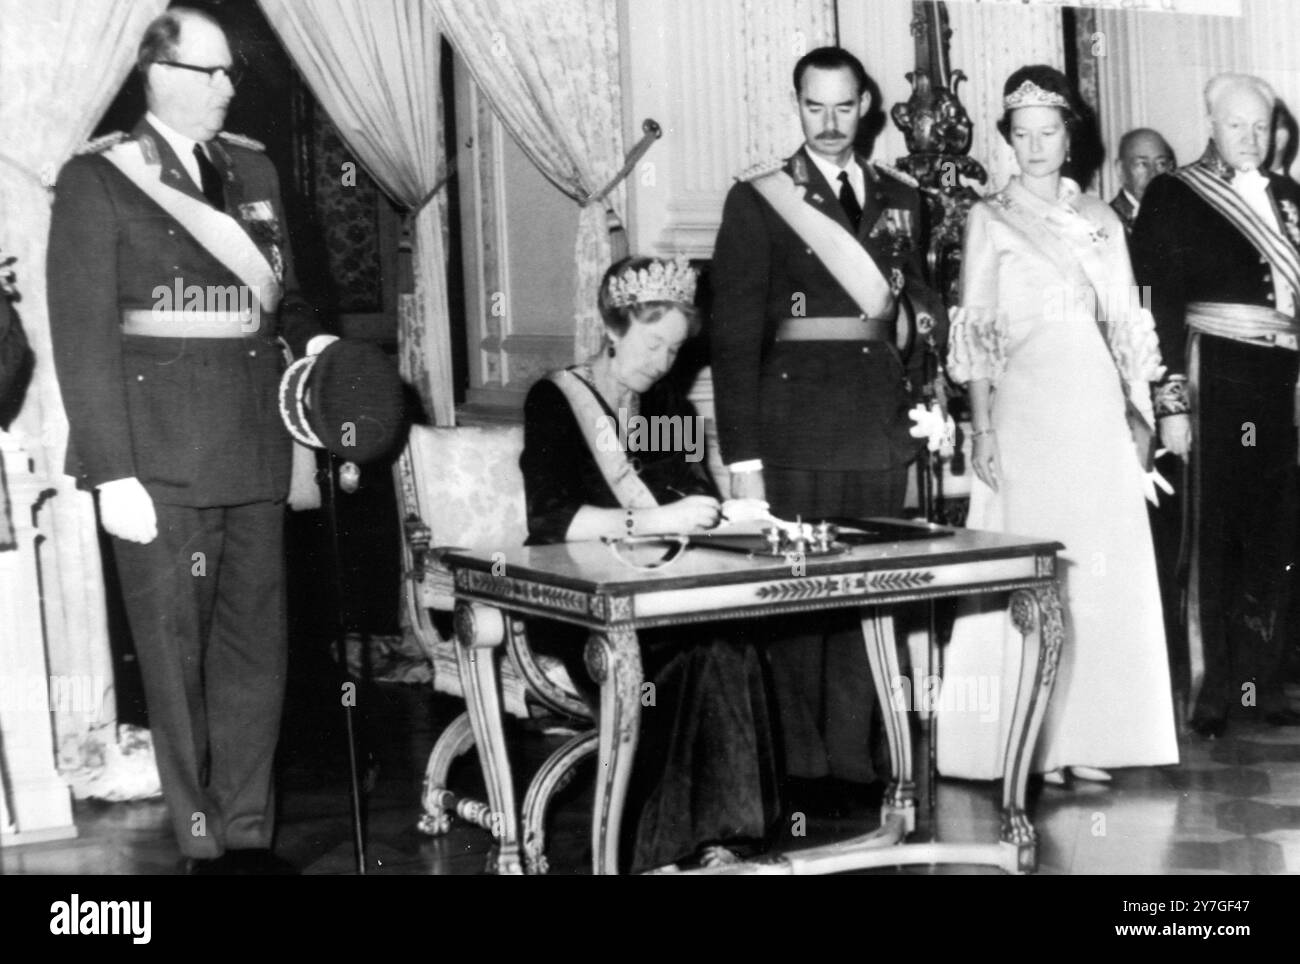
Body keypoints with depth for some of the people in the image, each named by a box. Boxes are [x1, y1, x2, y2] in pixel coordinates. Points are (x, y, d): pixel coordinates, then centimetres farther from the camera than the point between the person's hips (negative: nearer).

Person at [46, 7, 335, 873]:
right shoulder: (98, 181, -5)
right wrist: (113, 473, -14)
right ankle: (204, 845, 15)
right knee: (177, 659, 4)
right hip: (161, 466, -5)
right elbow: (83, 337, -8)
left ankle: (251, 835, 21)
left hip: (254, 452, 5)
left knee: (258, 651, 9)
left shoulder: (253, 168, 11)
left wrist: (311, 335, 0)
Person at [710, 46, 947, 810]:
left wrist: (927, 404, 3)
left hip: (882, 423, 4)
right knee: (796, 596, -1)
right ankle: (801, 769, 9)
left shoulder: (902, 198, 12)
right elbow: (733, 332, -5)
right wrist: (743, 456, -11)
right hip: (796, 414, -4)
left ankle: (853, 761, 14)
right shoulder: (759, 199, -1)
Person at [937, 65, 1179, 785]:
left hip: (1097, 407, 4)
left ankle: (1085, 736, 11)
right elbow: (975, 331, -2)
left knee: (1103, 566, 3)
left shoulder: (1100, 220, 13)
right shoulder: (990, 219, 3)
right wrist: (981, 426, -10)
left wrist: (1141, 412, 7)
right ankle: (1031, 744, 1)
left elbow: (1126, 326, 14)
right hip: (1026, 406, -4)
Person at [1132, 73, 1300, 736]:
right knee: (1212, 537, -2)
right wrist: (1171, 401, -9)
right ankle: (1212, 691, 4)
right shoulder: (1174, 197, 1)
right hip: (1213, 376, -5)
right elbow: (1164, 305, -4)